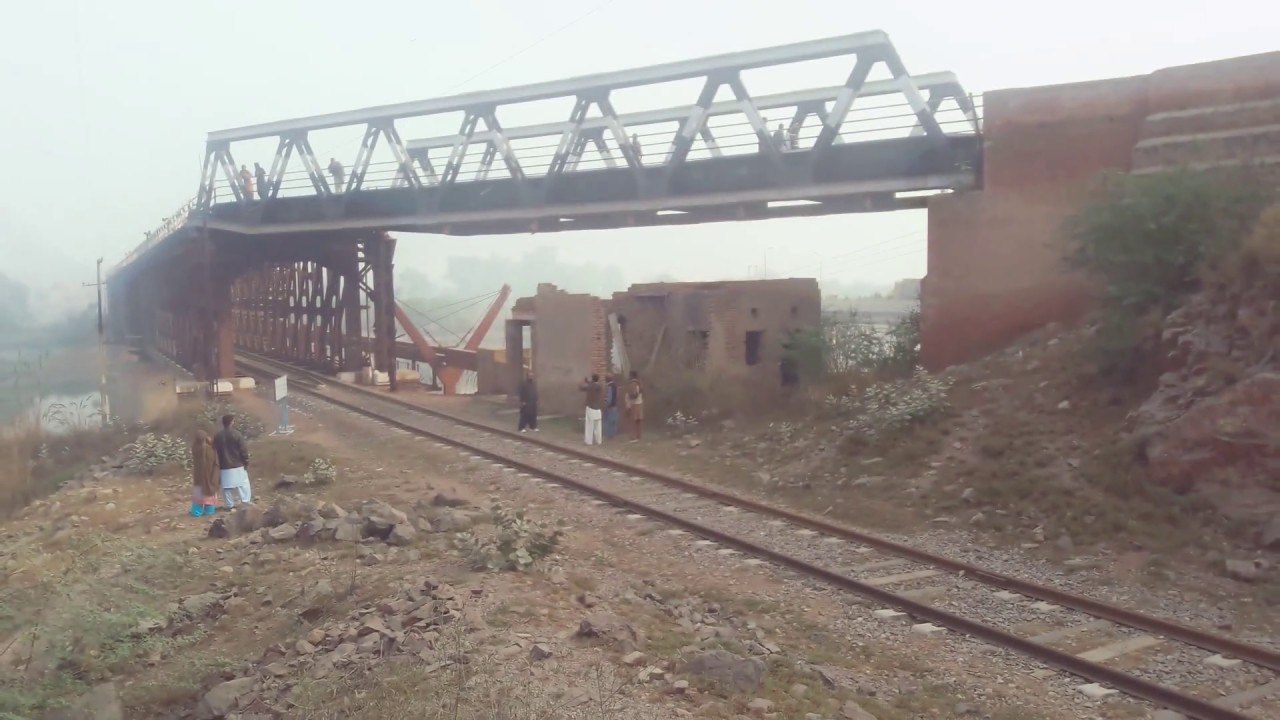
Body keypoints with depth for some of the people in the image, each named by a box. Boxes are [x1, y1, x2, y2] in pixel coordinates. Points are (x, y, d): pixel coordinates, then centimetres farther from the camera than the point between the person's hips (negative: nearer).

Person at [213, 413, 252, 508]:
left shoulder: (217, 436, 2)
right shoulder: (237, 434, -12)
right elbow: (244, 450, -11)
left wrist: (218, 464, 17)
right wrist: (246, 462, -1)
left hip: (224, 466, 3)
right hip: (238, 465, -3)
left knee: (227, 486, 7)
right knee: (243, 484, 7)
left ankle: (230, 505, 11)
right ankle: (246, 501, 7)